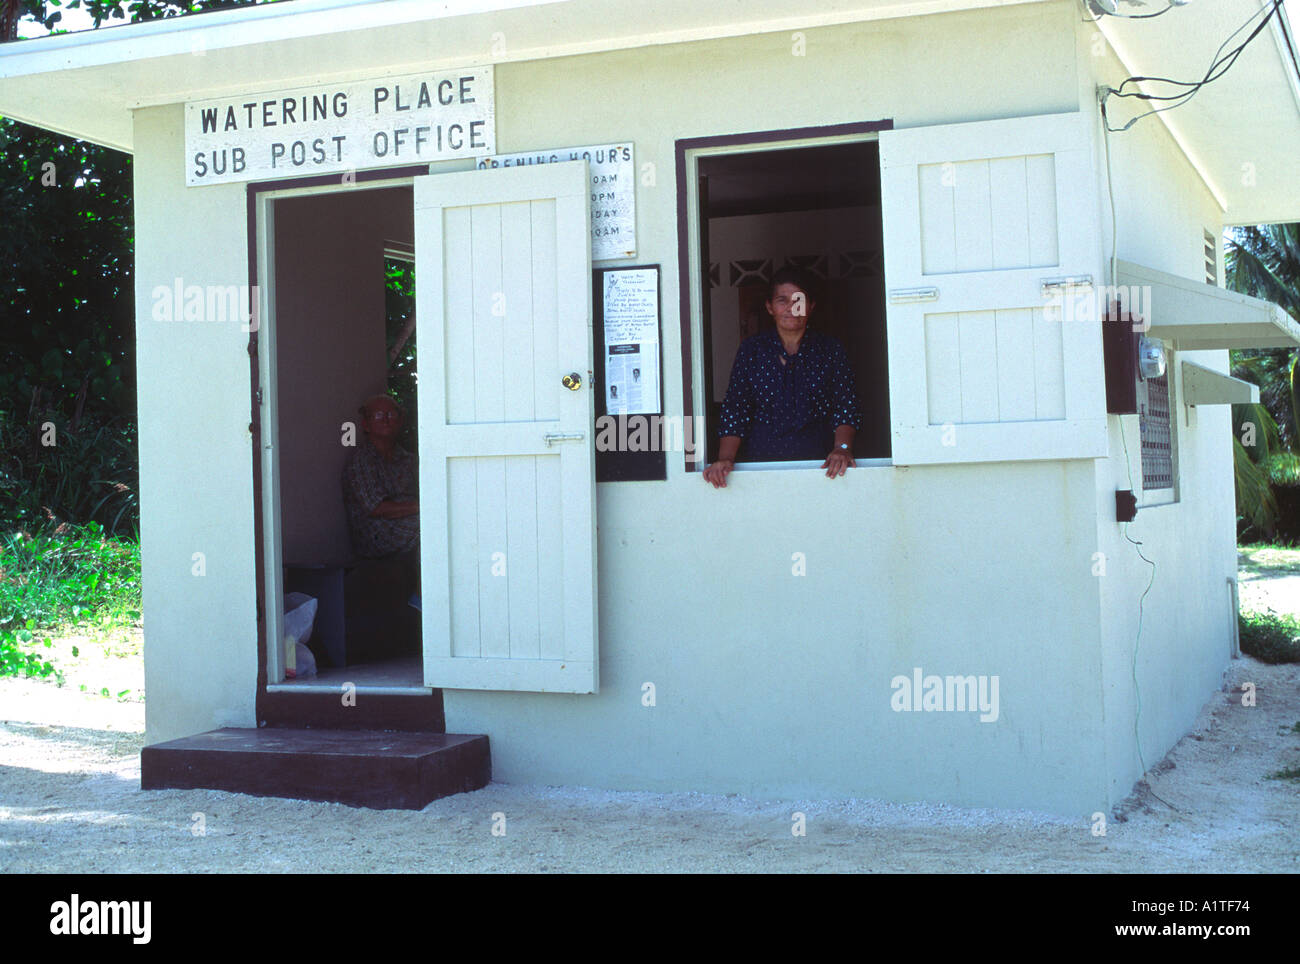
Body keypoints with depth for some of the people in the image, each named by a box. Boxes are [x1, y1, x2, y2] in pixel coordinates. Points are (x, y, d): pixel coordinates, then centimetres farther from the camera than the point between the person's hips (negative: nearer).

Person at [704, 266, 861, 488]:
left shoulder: (831, 350, 10)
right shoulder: (750, 350, 10)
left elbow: (846, 407, 5)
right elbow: (735, 410, 7)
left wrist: (842, 448, -14)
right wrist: (725, 459, -8)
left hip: (819, 464, 0)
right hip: (762, 461, 0)